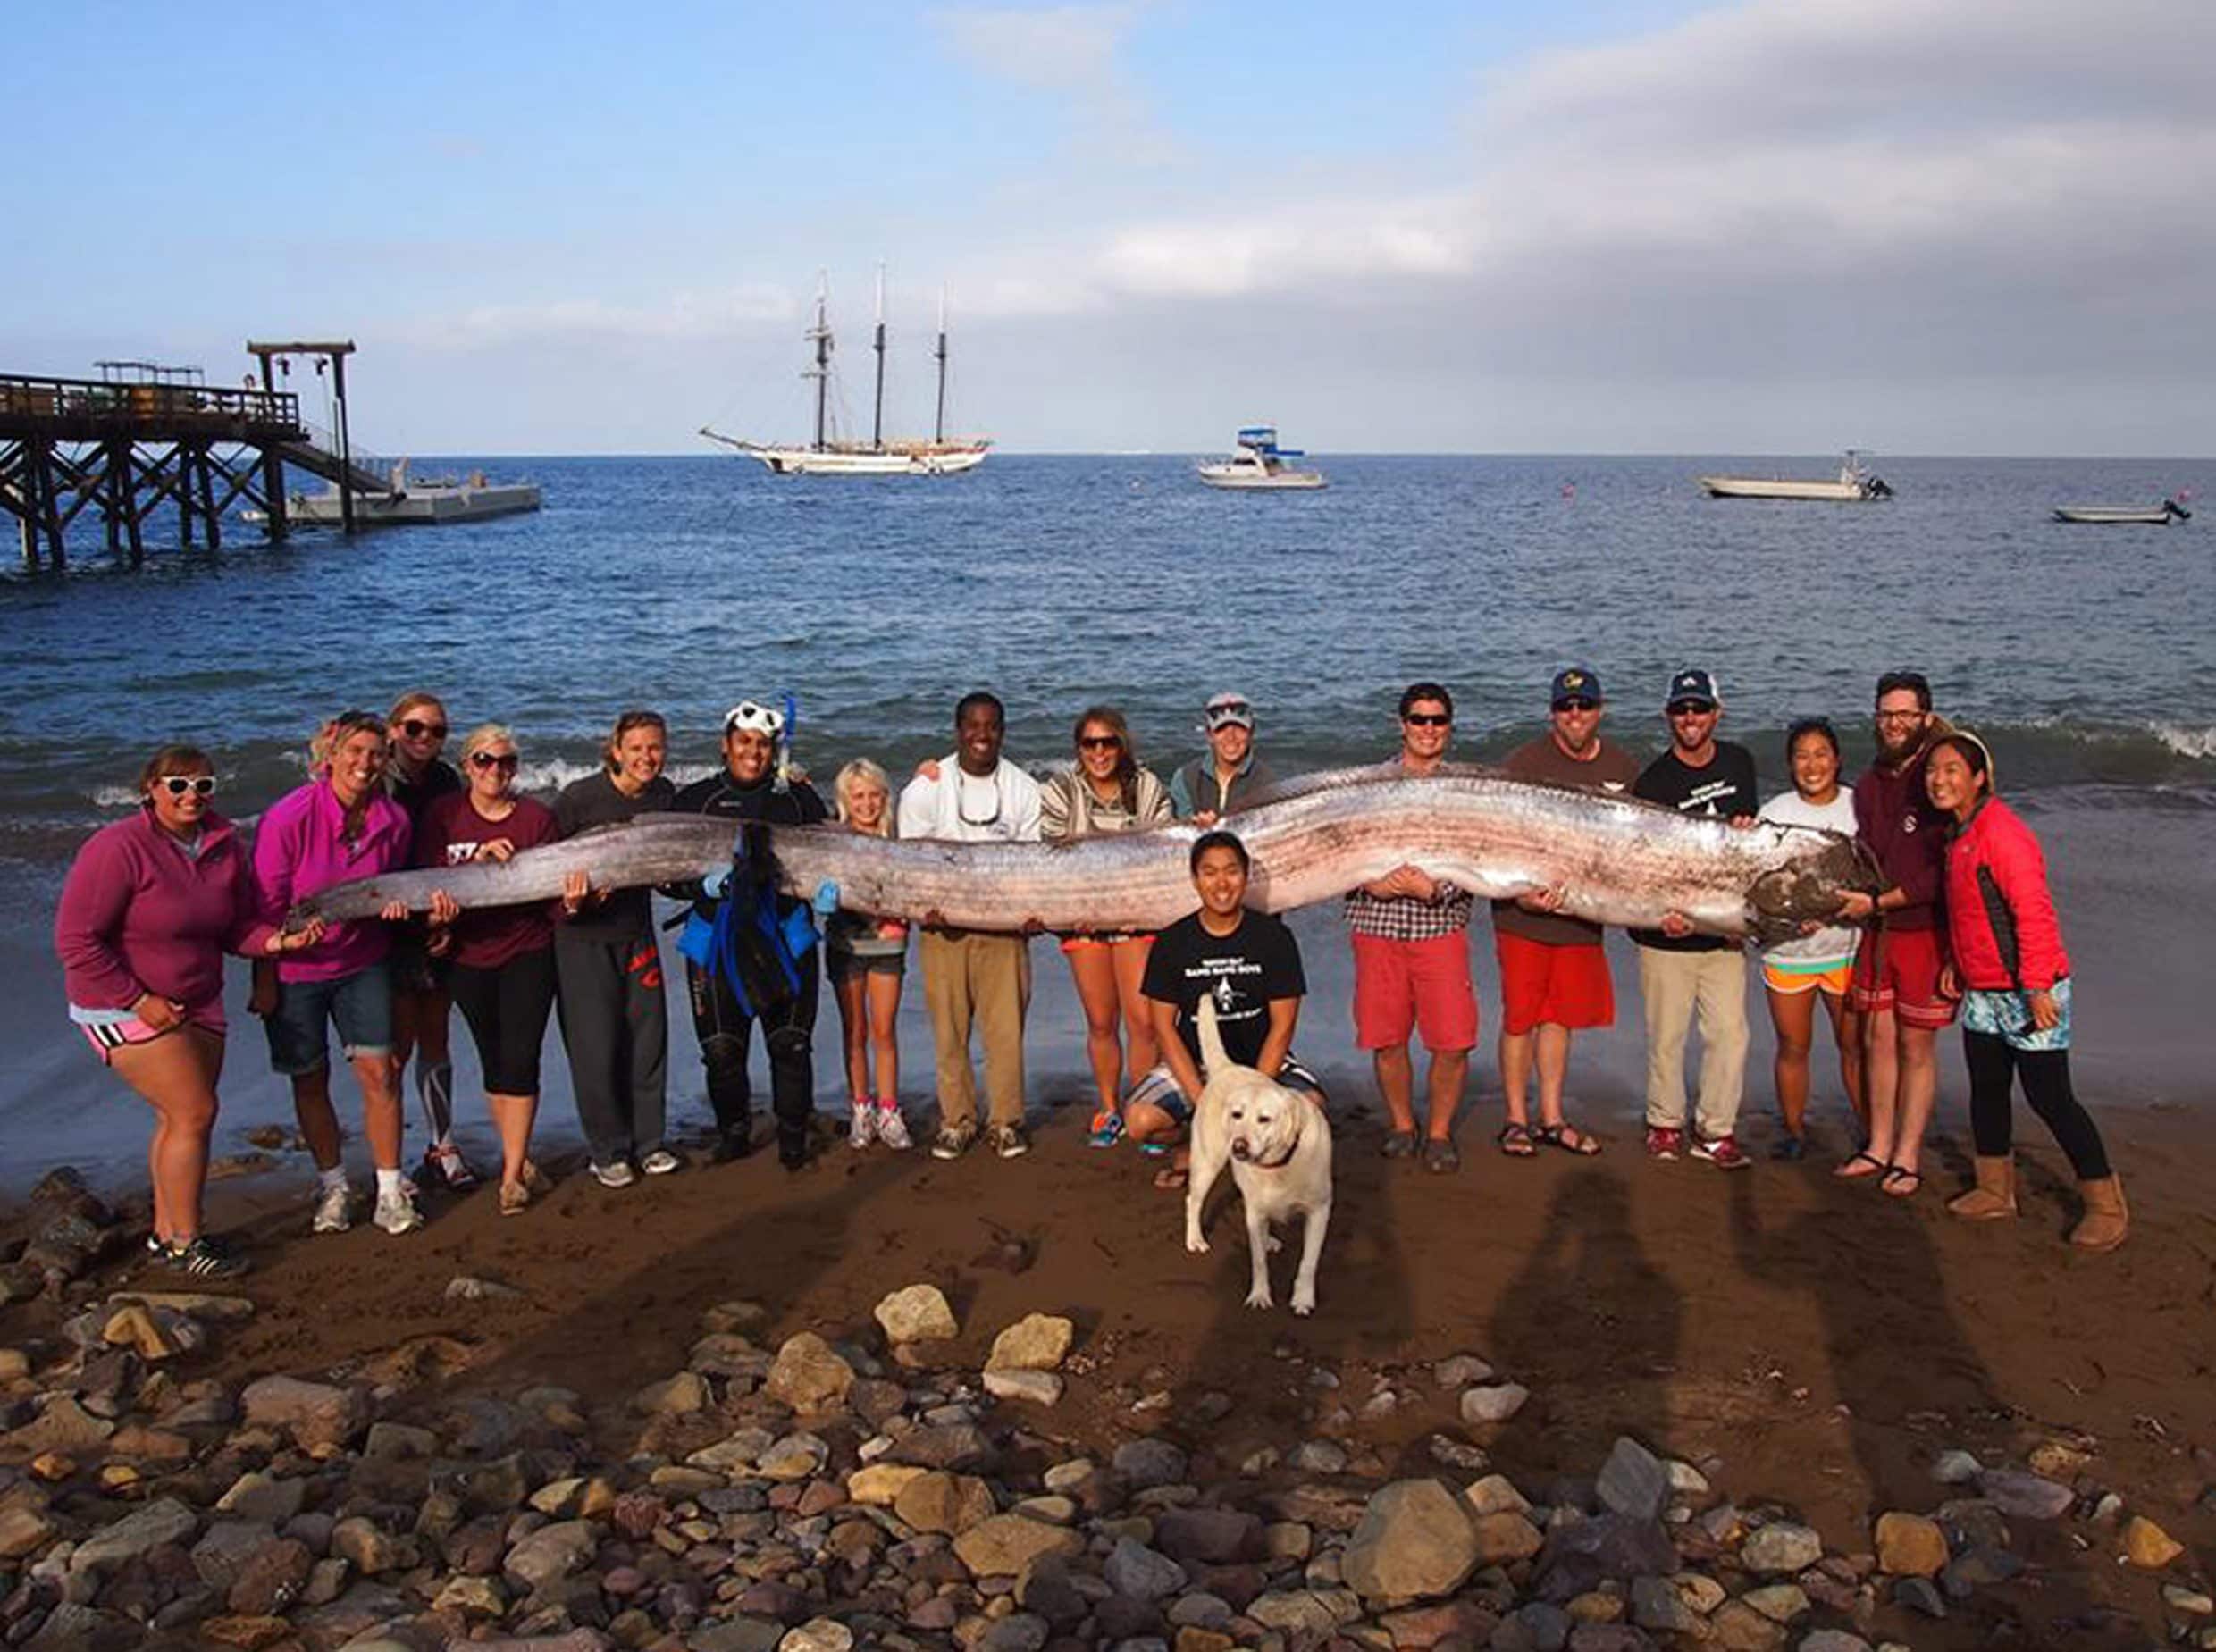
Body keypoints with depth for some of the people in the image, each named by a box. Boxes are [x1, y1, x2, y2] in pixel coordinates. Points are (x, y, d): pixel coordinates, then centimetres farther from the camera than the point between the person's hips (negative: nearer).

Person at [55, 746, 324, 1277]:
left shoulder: (225, 846, 1)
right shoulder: (119, 848, -18)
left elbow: (236, 928, 7)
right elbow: (75, 941, -18)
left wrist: (278, 940, -14)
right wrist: (138, 1000, -20)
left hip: (198, 1004, 7)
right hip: (126, 1007, -7)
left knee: (180, 1119, 12)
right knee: (194, 1113, -10)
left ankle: (166, 1233, 27)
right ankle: (185, 1243, 3)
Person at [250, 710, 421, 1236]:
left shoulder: (393, 820, -6)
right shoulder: (288, 818, -19)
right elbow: (266, 906, -13)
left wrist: (393, 903, -11)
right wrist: (264, 982, -11)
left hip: (362, 964, 3)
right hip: (294, 970, -2)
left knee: (378, 1073, -2)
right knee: (310, 1080, 8)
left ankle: (391, 1190, 8)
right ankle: (332, 1186, 24)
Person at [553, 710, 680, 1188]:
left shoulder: (663, 796, 1)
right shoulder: (580, 797, -14)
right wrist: (566, 897, -21)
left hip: (636, 930, 5)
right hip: (582, 937, -4)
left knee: (647, 1037, 7)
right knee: (595, 1046, -2)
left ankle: (647, 1142, 20)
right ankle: (607, 1152, 12)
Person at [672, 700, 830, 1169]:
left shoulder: (798, 798, 8)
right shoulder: (696, 800, 5)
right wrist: (704, 883, -16)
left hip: (784, 939, 0)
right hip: (716, 941, 0)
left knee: (791, 1044, 0)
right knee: (721, 1048, 3)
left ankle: (793, 1137, 16)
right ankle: (732, 1133, 23)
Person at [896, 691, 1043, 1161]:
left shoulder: (1024, 790, 5)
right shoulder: (925, 789, 1)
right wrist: (922, 906, -14)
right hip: (943, 923, 0)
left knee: (1007, 1026, -1)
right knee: (949, 1028, 2)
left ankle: (1005, 1121, 11)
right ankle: (956, 1120, 14)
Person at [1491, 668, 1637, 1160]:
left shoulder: (1624, 768, 6)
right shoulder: (1522, 764, -8)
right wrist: (1519, 894, -22)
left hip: (1582, 916, 4)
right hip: (1524, 916, -4)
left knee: (1561, 1017, 12)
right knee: (1520, 1018, 2)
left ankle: (1551, 1119, 23)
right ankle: (1517, 1120, 13)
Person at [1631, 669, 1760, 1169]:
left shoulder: (1738, 761, 8)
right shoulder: (1653, 781, -7)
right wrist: (1662, 912, -30)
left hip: (1724, 932, 3)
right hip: (1667, 936, -3)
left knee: (1730, 1035, 0)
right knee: (1666, 1038, 3)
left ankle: (1716, 1131, 13)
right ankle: (1665, 1124, 21)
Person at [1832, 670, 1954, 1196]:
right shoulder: (1869, 784, 10)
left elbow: (1942, 873, -17)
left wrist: (1877, 901, -16)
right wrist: (1831, 904, 3)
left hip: (1925, 931, -6)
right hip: (1876, 931, 6)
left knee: (1916, 1046, 3)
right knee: (1877, 1039, 11)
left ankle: (1907, 1158, 12)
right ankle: (1879, 1147, 22)